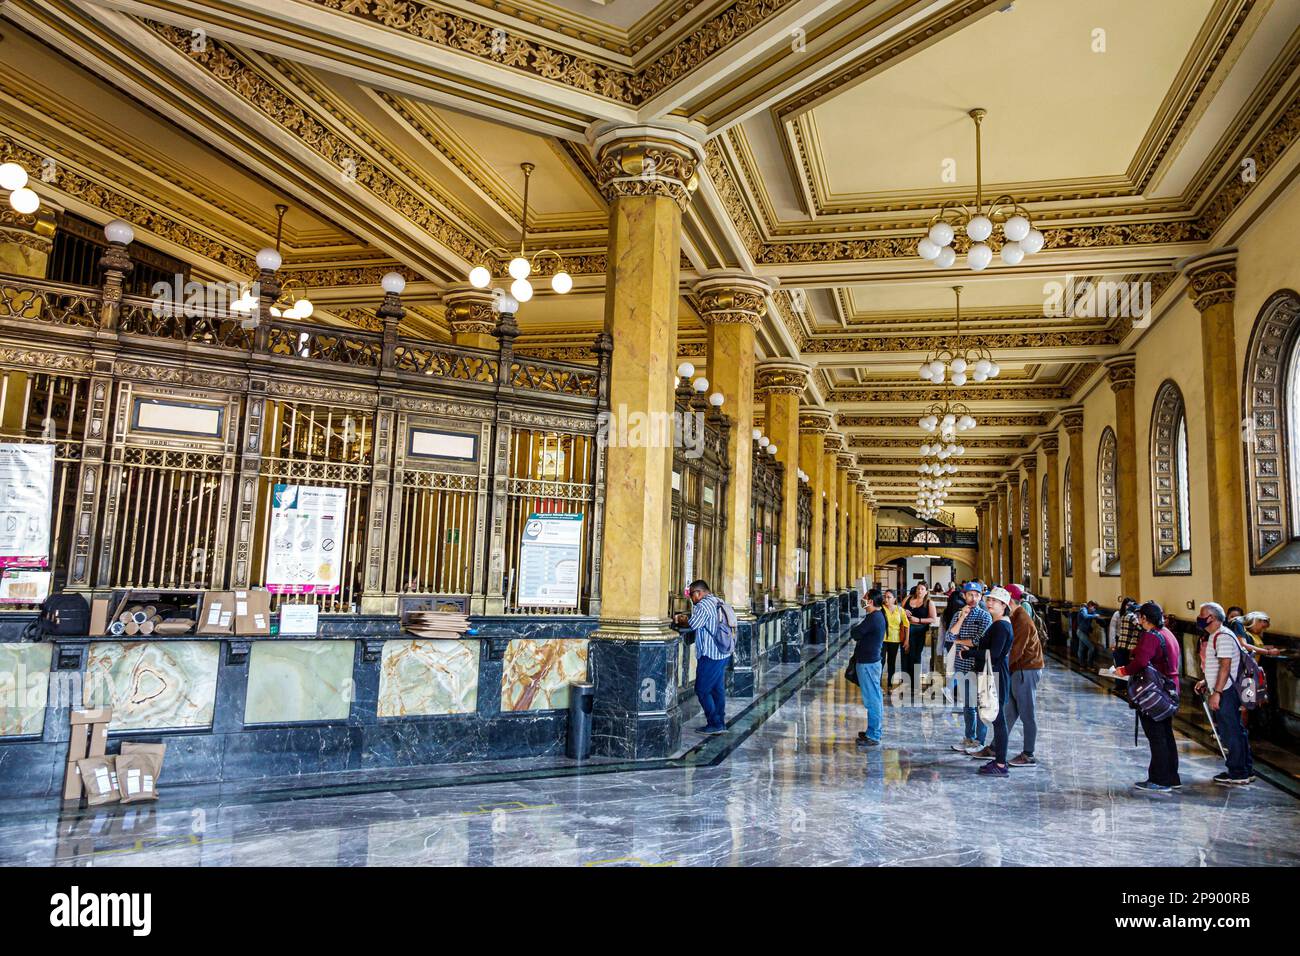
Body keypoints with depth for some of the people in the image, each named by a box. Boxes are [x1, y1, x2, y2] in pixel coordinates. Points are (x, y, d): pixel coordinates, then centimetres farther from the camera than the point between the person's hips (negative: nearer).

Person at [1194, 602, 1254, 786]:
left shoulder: (1223, 637, -17)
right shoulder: (1215, 636, 16)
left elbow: (1225, 667, -22)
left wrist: (1216, 693, -23)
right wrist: (1206, 682, 18)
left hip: (1226, 693, -10)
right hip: (1224, 693, 10)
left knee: (1231, 732, -3)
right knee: (1235, 731, 15)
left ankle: (1238, 774, 4)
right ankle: (1246, 771, 23)